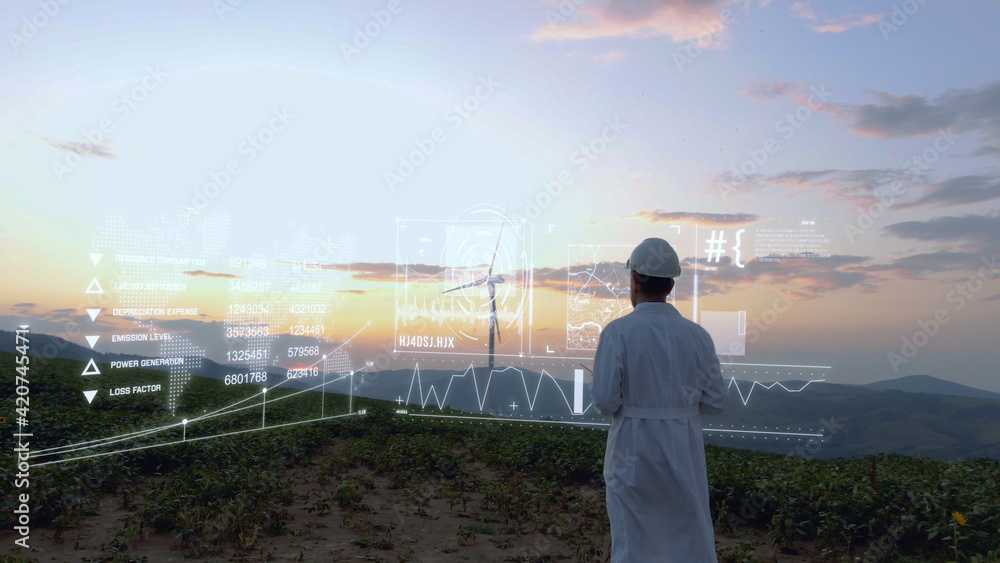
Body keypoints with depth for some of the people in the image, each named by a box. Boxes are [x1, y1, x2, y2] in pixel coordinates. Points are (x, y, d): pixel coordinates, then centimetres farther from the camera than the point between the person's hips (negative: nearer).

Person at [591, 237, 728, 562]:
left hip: (633, 452, -2)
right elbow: (716, 402, 2)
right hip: (684, 453, 3)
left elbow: (605, 401, -15)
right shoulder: (697, 336, -2)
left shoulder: (618, 332, -13)